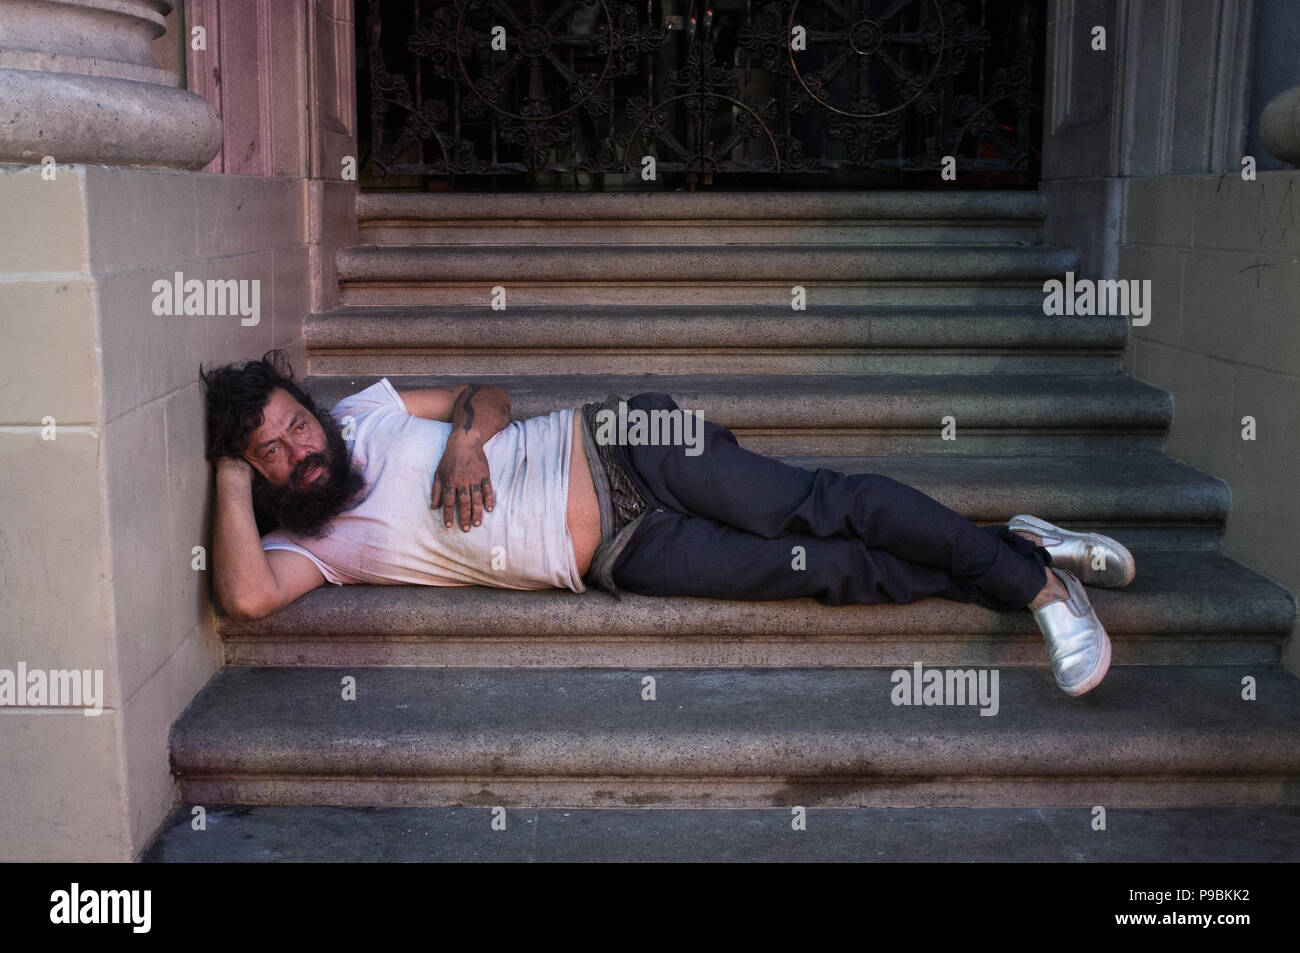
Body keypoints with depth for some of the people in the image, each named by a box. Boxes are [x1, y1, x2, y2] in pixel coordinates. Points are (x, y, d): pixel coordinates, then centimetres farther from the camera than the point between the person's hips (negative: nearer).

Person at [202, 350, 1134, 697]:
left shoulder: (363, 410, 6)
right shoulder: (305, 545, 1)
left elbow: (486, 395, 13)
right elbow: (247, 595, -21)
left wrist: (468, 436, -9)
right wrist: (232, 479, -13)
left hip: (612, 445, 1)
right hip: (619, 556, -1)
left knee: (825, 507, -11)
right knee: (829, 570, -9)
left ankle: (1024, 563, 6)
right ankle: (1021, 578, 6)